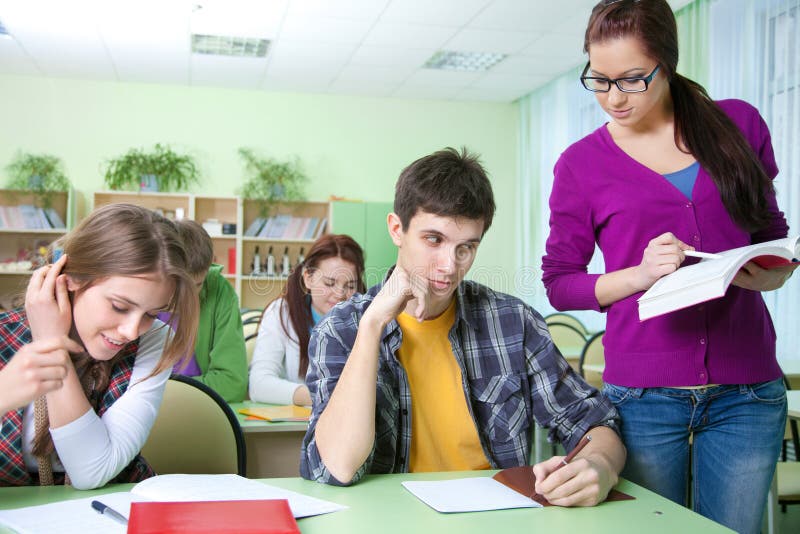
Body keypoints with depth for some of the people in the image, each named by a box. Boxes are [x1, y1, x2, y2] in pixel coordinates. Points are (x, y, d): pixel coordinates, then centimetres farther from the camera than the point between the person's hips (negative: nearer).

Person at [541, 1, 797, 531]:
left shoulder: (739, 125, 6)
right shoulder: (582, 163, 1)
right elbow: (559, 283, 3)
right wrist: (641, 273, -14)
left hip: (748, 394, 2)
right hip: (644, 395, -1)